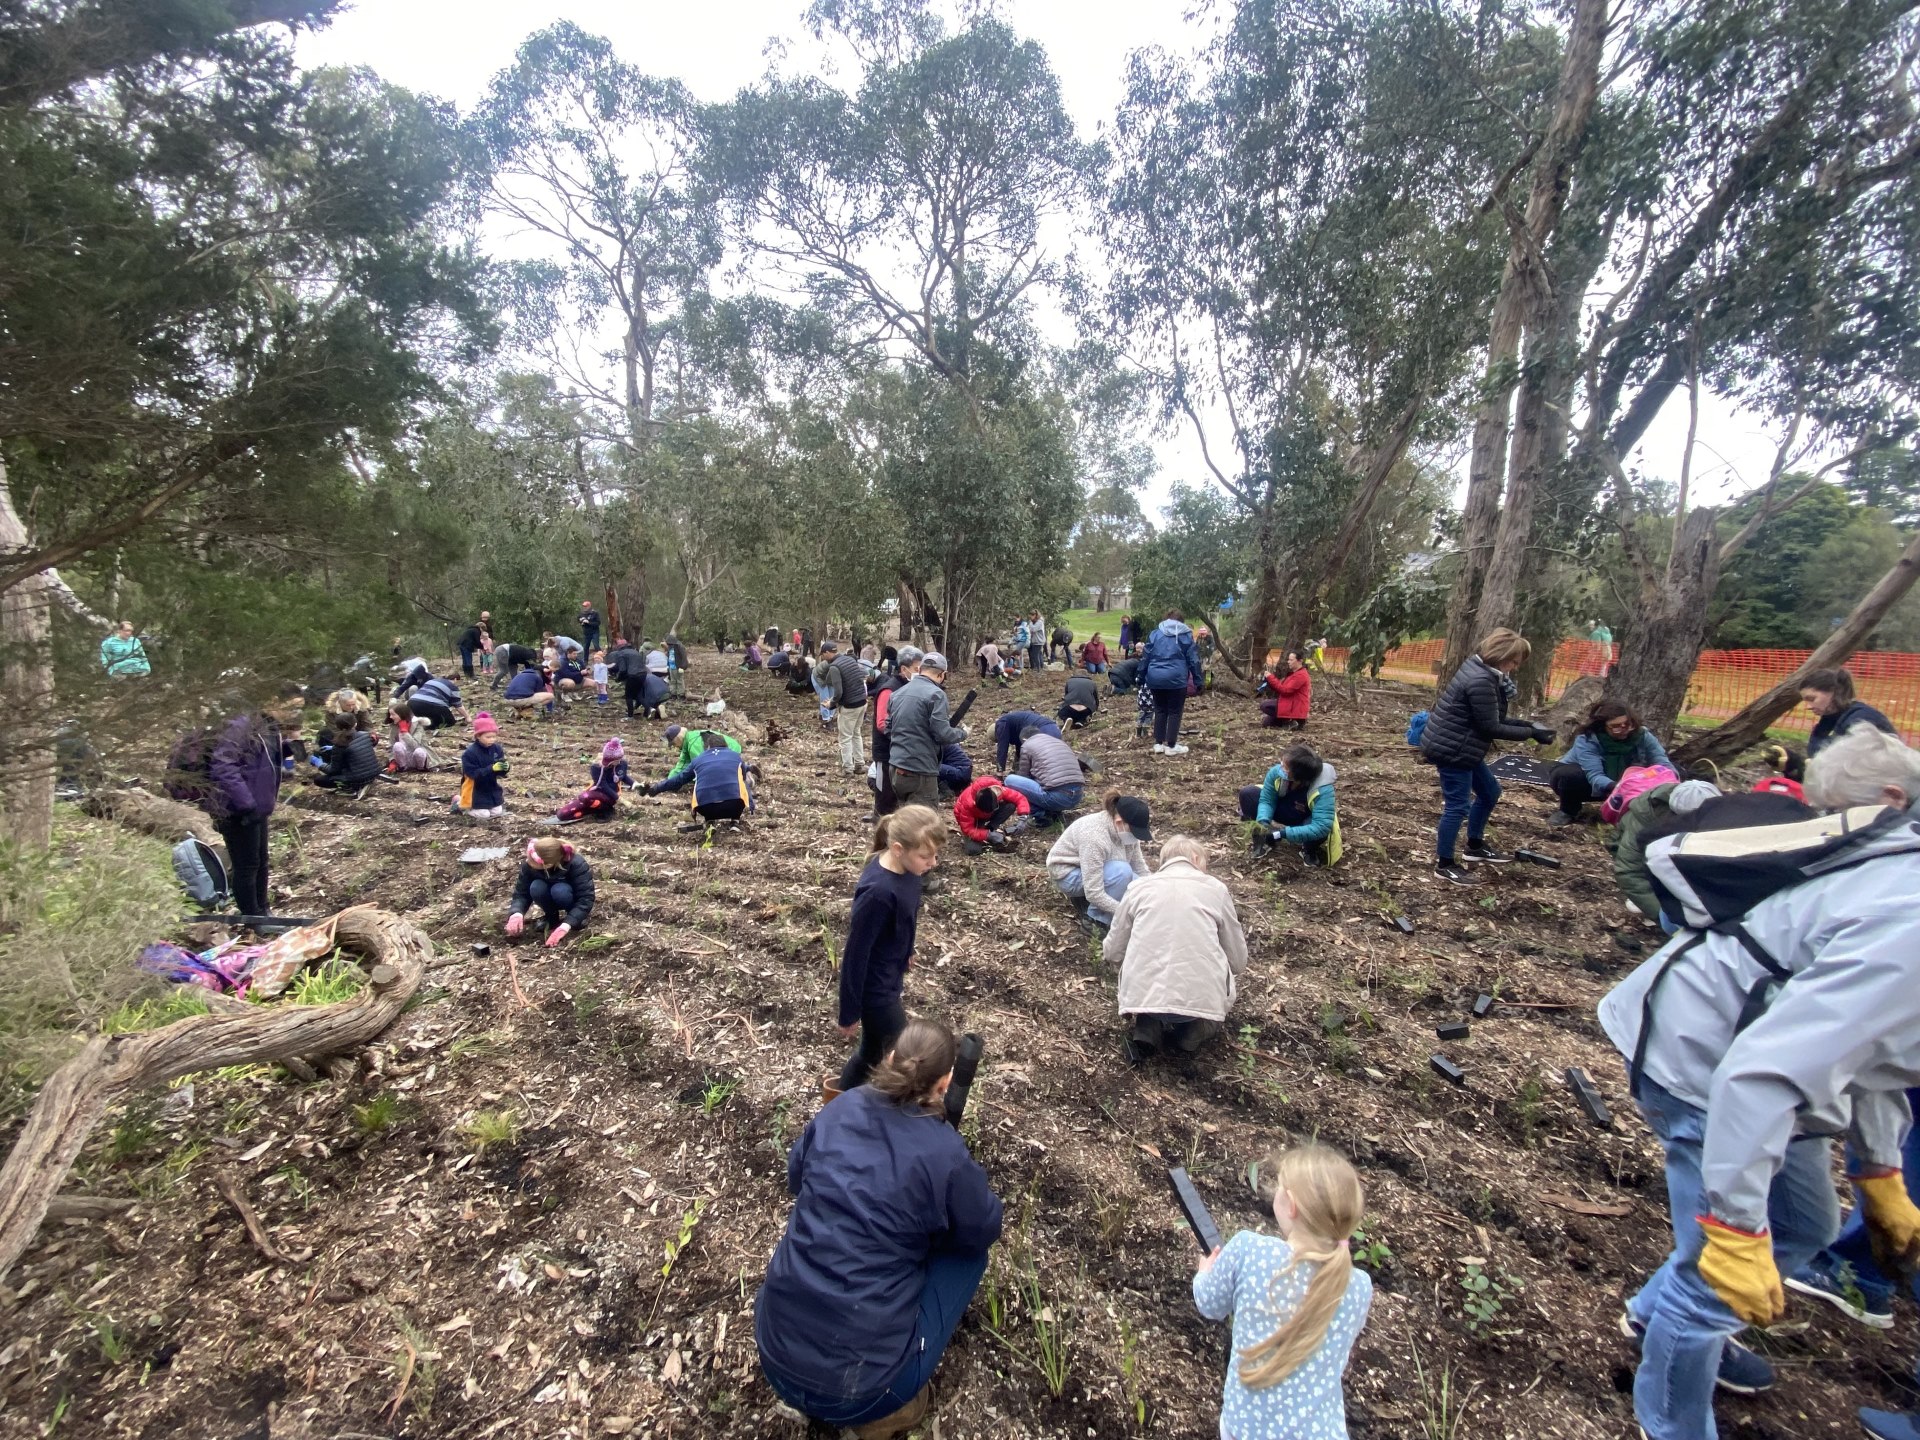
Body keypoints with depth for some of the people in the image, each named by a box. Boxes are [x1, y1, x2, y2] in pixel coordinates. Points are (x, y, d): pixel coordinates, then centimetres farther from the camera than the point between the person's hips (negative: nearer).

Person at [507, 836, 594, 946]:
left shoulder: (576, 864, -35)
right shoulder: (528, 865, -24)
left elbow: (586, 899, -36)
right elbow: (521, 893, -17)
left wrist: (564, 926, -47)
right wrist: (516, 913, -39)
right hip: (551, 898, 3)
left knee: (559, 891, -36)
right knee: (537, 888, -30)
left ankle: (579, 916, -8)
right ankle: (551, 917, -3)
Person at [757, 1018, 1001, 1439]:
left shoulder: (838, 1111, -3)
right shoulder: (944, 1152, -14)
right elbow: (985, 1230, 5)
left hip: (775, 1353, 5)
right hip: (858, 1389, -4)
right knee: (969, 1250, 14)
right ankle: (889, 1405, 13)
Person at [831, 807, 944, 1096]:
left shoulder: (905, 869, -9)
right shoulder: (878, 891, -34)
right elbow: (856, 953, -24)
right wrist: (849, 1013, -14)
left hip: (889, 976, 8)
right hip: (875, 987, -8)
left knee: (875, 1048, 27)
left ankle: (843, 1094, 51)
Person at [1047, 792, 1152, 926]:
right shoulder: (1095, 837, -36)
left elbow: (1141, 870, -6)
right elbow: (1094, 894, -36)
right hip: (1068, 873, -8)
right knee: (1121, 871, -31)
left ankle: (1082, 895, 8)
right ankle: (1098, 917, -12)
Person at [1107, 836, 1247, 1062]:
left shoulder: (1138, 887, 12)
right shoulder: (1215, 888, 10)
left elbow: (1112, 953, 16)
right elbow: (1238, 962, 17)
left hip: (1142, 995, 1)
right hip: (1200, 998, 0)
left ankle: (1146, 1032, 9)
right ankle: (1192, 1034, 10)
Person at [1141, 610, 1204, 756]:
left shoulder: (1155, 633, 9)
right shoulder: (1186, 634, 3)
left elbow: (1146, 657, 10)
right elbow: (1193, 660, 1)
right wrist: (1198, 680, 5)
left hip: (1156, 678, 3)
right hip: (1176, 678, -3)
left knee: (1160, 710, 14)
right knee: (1175, 711, 5)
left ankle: (1158, 743, 16)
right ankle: (1171, 746, 7)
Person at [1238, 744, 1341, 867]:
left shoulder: (1323, 789, -39)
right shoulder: (1277, 772, -28)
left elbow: (1321, 827, -45)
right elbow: (1266, 799, -18)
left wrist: (1284, 833, -49)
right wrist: (1263, 821, -38)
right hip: (1283, 812, 3)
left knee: (1319, 831, -40)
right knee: (1247, 794, -20)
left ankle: (1310, 849, -1)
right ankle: (1265, 837, 0)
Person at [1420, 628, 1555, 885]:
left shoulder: (1483, 672, 9)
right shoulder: (1481, 681, -24)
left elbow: (1491, 719, 16)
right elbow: (1491, 728, -19)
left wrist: (1521, 723, 5)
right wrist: (1530, 733, -12)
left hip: (1461, 747, 11)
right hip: (1451, 749, -11)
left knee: (1489, 792, 22)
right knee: (1457, 806, -3)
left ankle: (1475, 847, 37)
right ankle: (1445, 865, 10)